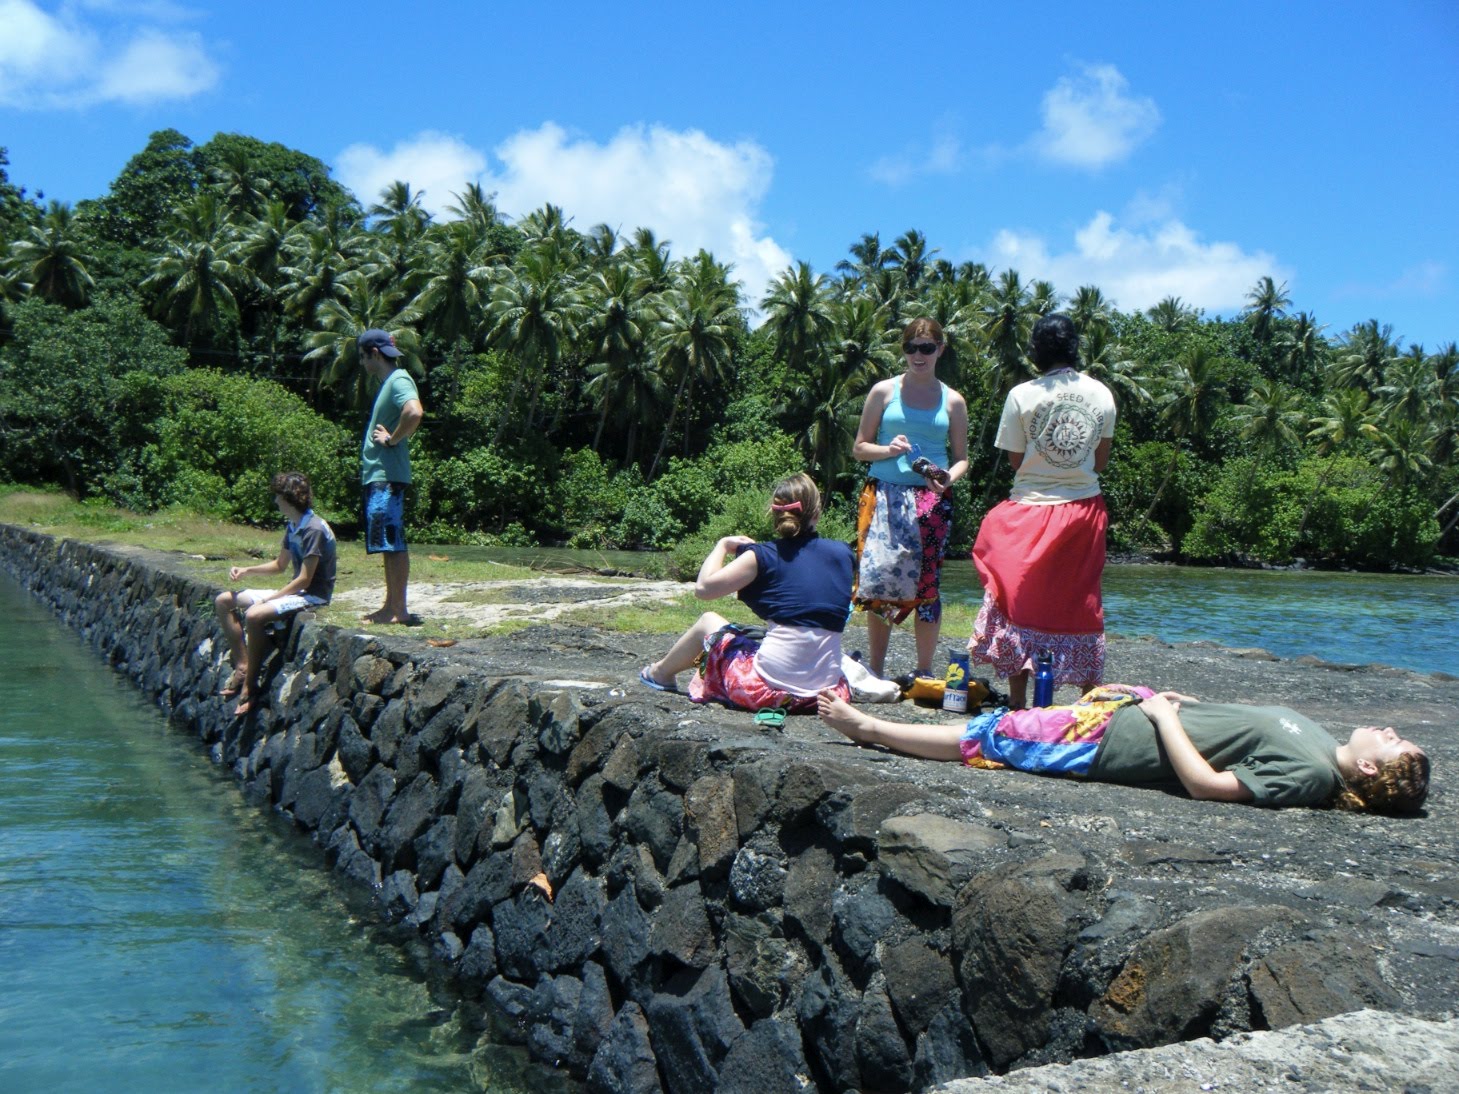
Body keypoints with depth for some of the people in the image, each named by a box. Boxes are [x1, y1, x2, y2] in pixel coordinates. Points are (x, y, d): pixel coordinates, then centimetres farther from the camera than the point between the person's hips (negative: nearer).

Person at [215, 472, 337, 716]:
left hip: (313, 595, -10)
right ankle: (241, 666, 3)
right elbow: (280, 565, 24)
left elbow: (304, 579, -21)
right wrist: (246, 570, 11)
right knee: (223, 602, 7)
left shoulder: (314, 529, -20)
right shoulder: (292, 526, 9)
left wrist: (268, 599, -17)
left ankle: (249, 686, -21)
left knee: (254, 615, -33)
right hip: (295, 590, 10)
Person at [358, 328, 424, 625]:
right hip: (376, 475, 10)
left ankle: (399, 609, -6)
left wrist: (392, 439, -20)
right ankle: (391, 606, 17)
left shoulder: (399, 380, -12)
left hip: (387, 476, -10)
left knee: (392, 543, -8)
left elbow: (415, 413, -32)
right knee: (388, 544, 12)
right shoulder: (388, 383, 19)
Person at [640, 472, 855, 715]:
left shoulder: (764, 557, -8)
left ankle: (660, 673, 48)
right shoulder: (842, 554, 3)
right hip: (826, 692, 4)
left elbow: (703, 587, -6)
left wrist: (723, 545, 11)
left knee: (708, 622, 23)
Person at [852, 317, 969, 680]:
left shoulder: (952, 401, 10)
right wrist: (889, 450, -10)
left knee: (925, 583, -1)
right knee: (878, 580, -5)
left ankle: (925, 672, 12)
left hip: (931, 502, 1)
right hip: (885, 497, 0)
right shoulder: (884, 391, 7)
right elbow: (859, 448, 9)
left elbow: (960, 458, 12)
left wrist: (948, 477, -10)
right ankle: (874, 670, 8)